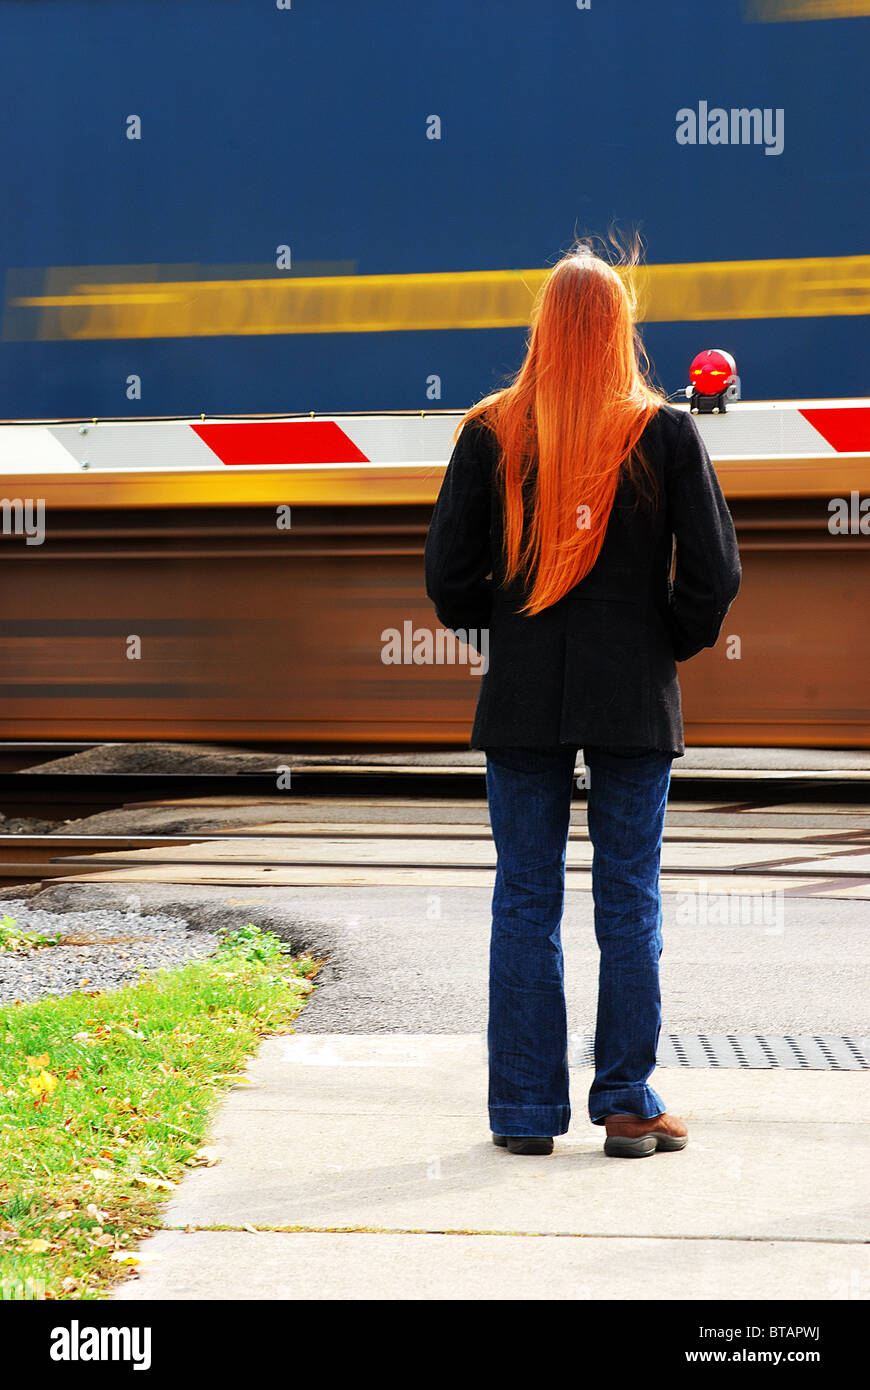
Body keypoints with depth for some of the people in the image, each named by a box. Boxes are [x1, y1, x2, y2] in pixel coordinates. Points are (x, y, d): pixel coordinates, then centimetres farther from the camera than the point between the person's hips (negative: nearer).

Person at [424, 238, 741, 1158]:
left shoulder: (490, 434, -1)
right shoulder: (665, 435, -3)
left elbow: (447, 572, 0)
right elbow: (713, 573, -3)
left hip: (522, 697, 1)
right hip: (633, 700, 0)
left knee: (524, 903, 6)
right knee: (629, 902, 6)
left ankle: (526, 1111, 10)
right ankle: (627, 1105, 11)